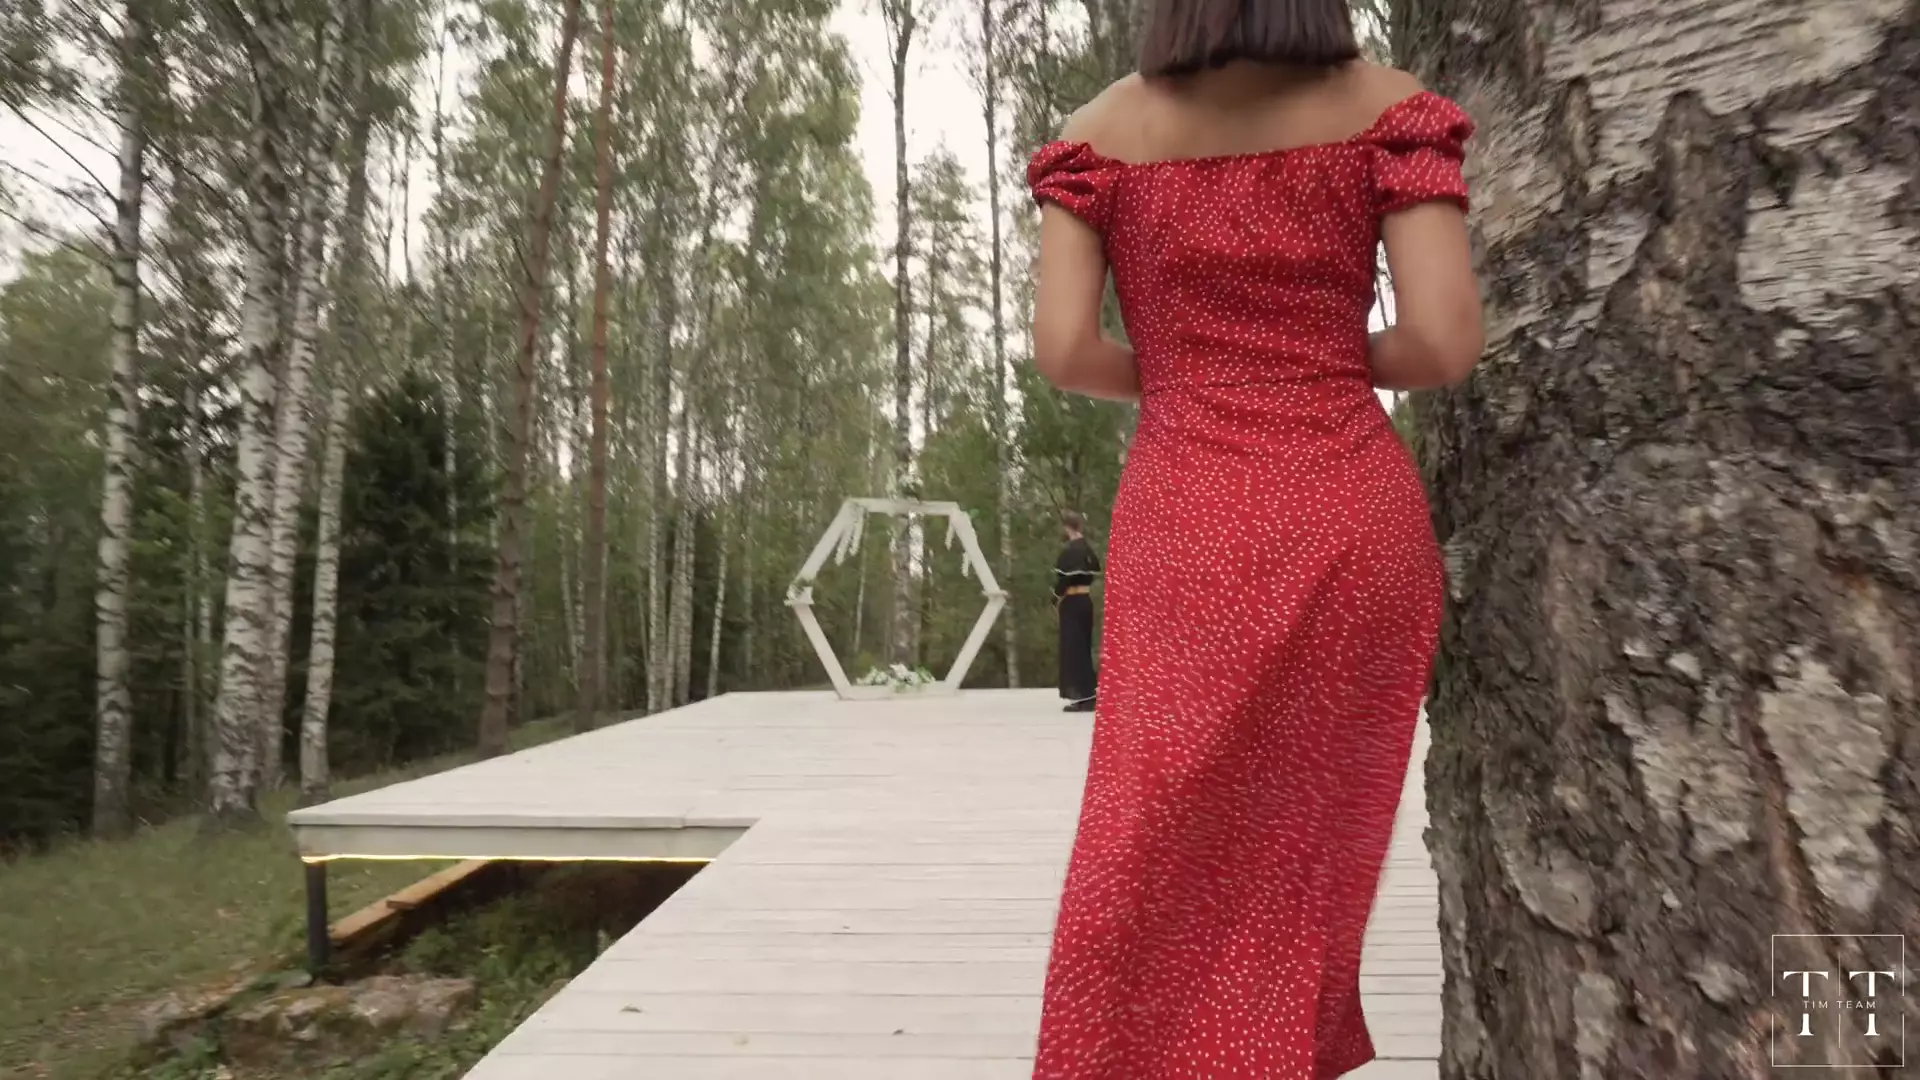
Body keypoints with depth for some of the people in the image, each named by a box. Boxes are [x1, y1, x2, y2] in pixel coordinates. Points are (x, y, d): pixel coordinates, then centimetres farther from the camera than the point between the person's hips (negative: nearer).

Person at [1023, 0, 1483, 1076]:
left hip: (1187, 527, -1)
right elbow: (1445, 343, -7)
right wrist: (1338, 355, 14)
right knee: (1311, 840, 20)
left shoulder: (1103, 131, 4)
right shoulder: (1384, 106, 2)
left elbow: (1065, 351, -6)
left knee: (1152, 860, 8)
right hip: (1354, 523, 2)